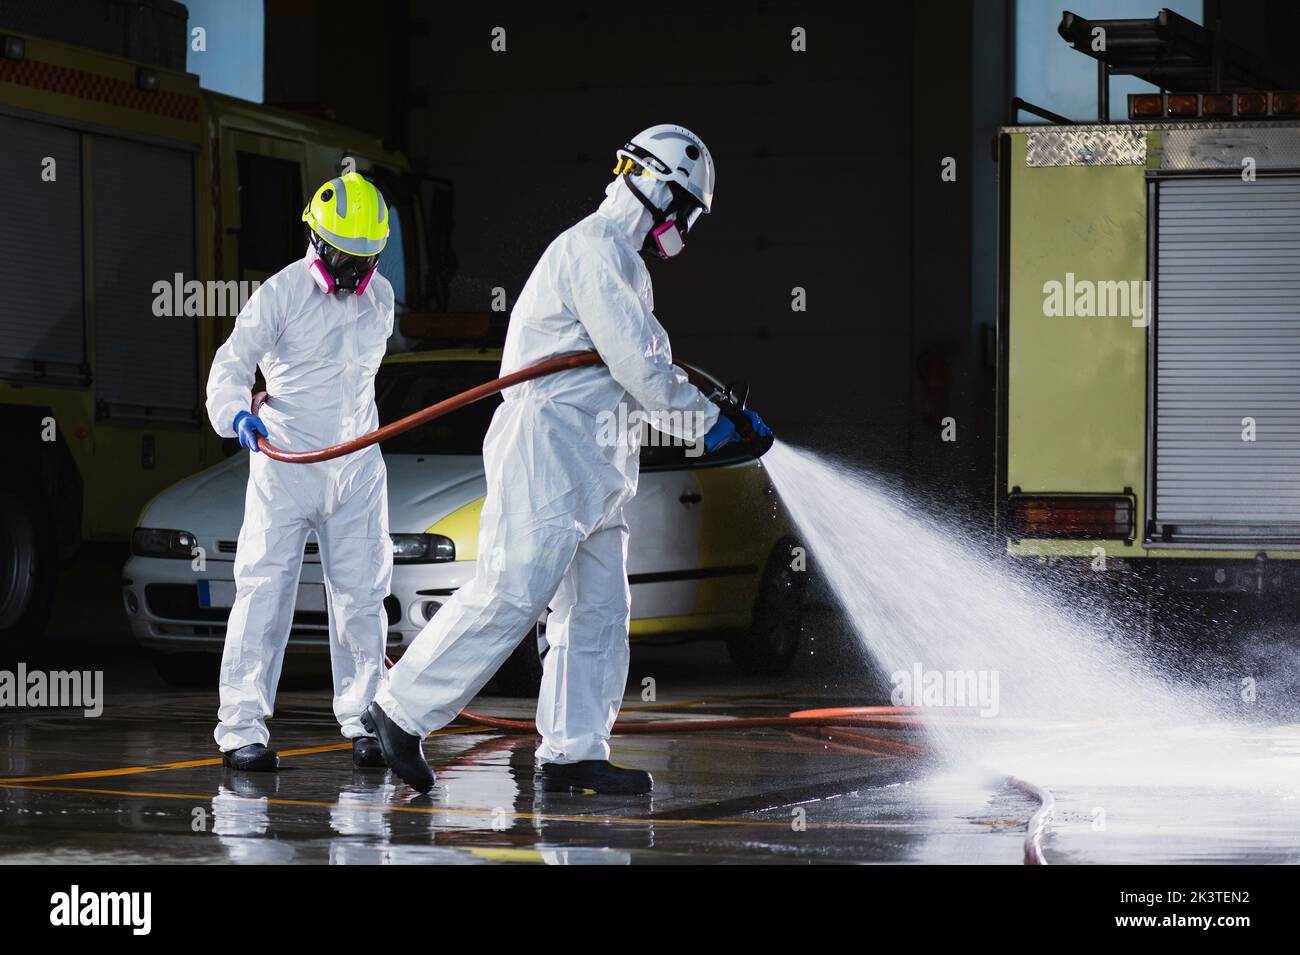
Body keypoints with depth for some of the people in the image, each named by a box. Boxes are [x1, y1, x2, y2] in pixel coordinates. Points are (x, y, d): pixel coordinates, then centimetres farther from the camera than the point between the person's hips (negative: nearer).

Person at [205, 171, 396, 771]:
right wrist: (236, 412, -31)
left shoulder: (380, 295, 9)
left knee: (361, 594, 5)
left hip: (358, 467, 5)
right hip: (285, 462, -4)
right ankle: (242, 727, -5)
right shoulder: (282, 293, -9)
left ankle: (363, 720, 15)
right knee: (264, 592, -7)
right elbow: (232, 363, -12)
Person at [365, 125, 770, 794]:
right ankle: (402, 710, -5)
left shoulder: (620, 259, 22)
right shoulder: (594, 249, -12)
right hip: (545, 446, -11)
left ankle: (573, 751, 10)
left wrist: (724, 417, 10)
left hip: (592, 464, 11)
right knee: (510, 595, -13)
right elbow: (639, 365, -17)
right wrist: (708, 423, -5)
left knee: (597, 607, 8)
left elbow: (650, 363, 23)